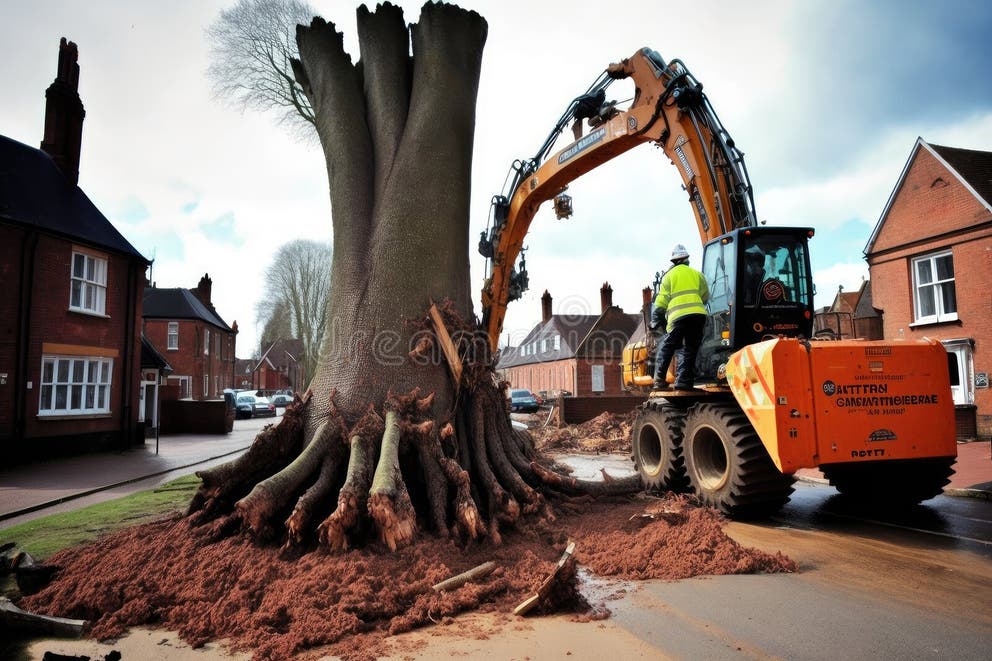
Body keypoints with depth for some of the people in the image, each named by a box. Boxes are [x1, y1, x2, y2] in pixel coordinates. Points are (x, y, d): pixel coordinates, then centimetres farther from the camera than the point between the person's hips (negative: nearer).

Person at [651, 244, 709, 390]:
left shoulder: (669, 275, 11)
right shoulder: (697, 274, 16)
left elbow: (661, 301, 6)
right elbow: (705, 297, 21)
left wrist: (656, 320, 12)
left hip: (677, 316, -2)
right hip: (698, 314, 2)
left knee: (666, 347, 8)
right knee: (689, 350, 8)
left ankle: (659, 380, 2)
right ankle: (683, 381, 2)